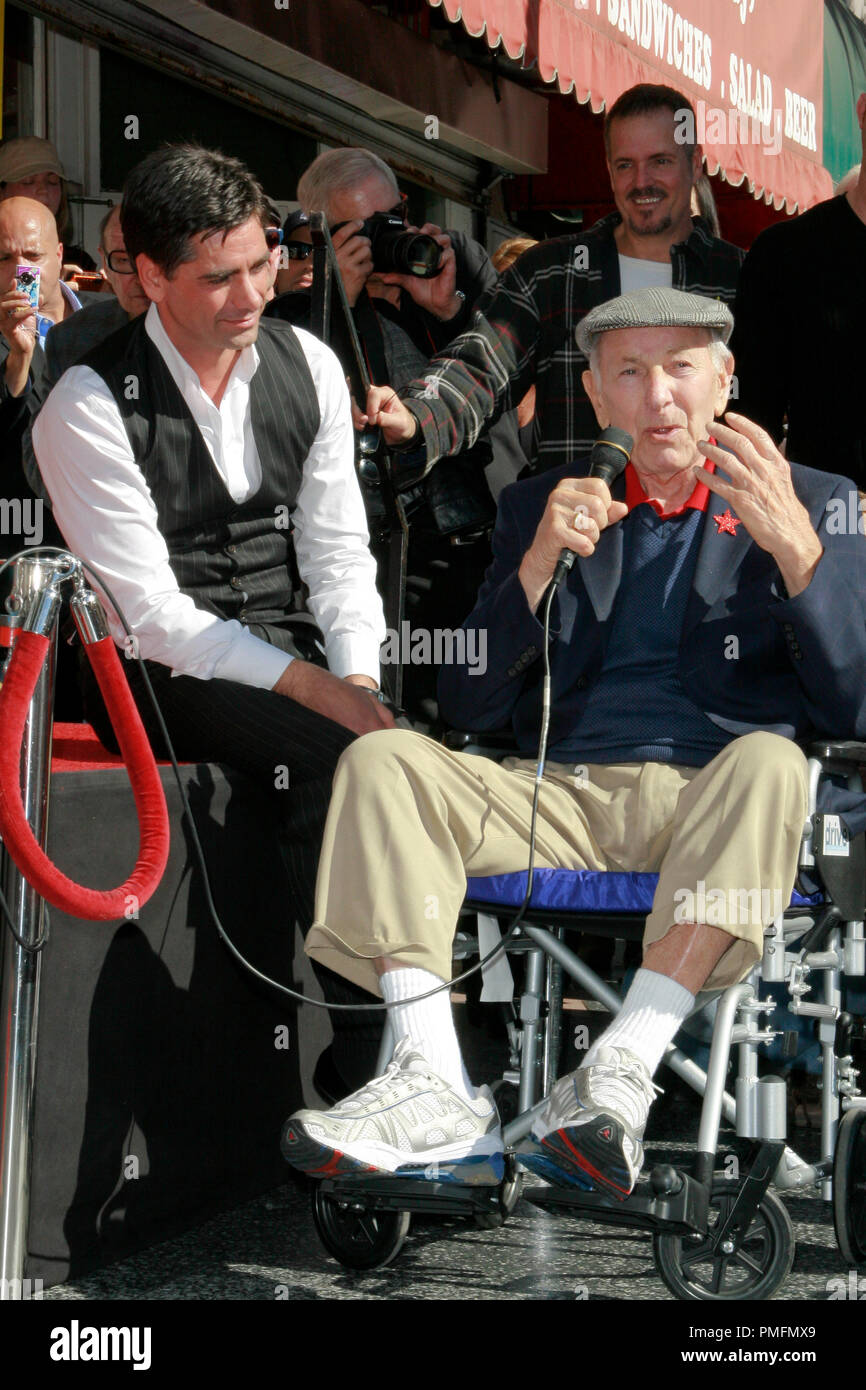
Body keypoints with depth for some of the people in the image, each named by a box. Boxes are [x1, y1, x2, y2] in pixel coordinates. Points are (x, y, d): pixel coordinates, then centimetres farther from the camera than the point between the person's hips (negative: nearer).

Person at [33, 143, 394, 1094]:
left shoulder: (308, 365, 5)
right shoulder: (90, 403, -13)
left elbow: (337, 549, 8)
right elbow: (151, 614, -17)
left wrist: (359, 678, -10)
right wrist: (314, 689, -22)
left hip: (279, 658, 5)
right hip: (154, 679, -5)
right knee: (326, 755, -31)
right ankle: (365, 1052, -24)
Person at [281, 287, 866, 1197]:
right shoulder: (540, 508, 20)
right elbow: (469, 705, 11)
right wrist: (538, 564, -5)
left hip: (711, 801, -2)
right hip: (563, 797, 3)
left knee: (769, 762, -35)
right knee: (383, 760, -21)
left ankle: (618, 1077, -39)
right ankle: (435, 1093, -32)